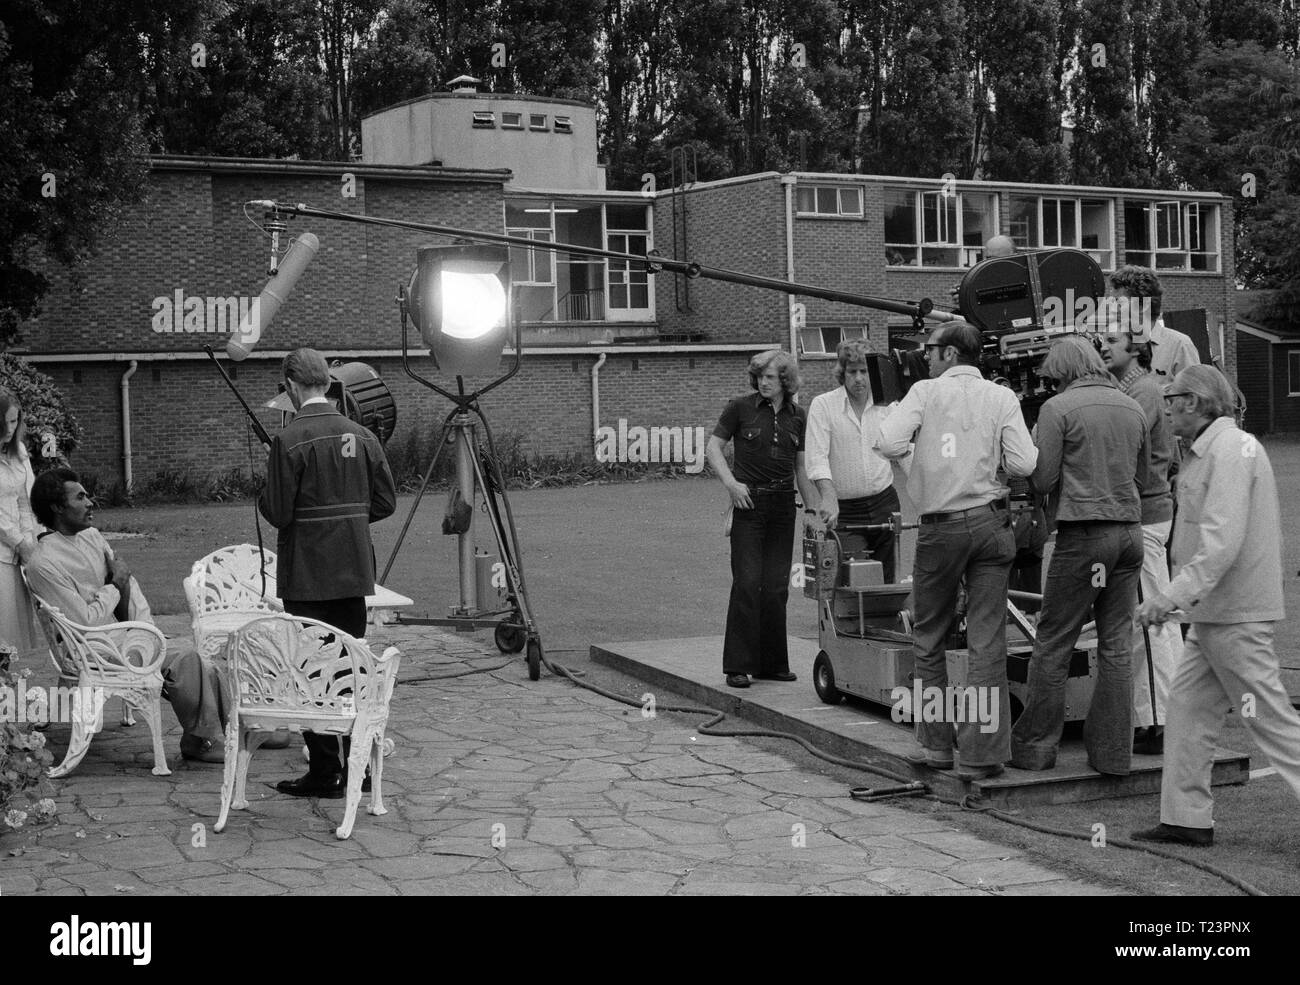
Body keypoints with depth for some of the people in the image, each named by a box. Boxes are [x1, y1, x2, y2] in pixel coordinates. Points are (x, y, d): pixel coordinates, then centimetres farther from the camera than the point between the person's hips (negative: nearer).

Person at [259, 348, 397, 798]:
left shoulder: (289, 441, -14)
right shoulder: (362, 436, 4)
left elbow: (278, 513, -15)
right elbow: (385, 502, 6)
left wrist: (263, 499, 6)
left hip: (307, 576, -6)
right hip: (354, 573, 6)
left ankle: (325, 773, 4)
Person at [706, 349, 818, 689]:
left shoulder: (797, 416, 9)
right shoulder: (740, 408, -1)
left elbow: (802, 468, 16)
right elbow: (712, 448, 2)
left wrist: (814, 509, 13)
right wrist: (730, 483, -12)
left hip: (783, 507, 4)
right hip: (749, 503, -3)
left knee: (777, 586, 5)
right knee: (747, 582, -8)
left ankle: (773, 663, 14)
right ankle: (738, 665, -3)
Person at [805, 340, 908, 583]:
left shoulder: (887, 405, 6)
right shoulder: (822, 405, -4)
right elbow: (817, 458, -12)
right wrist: (828, 497, -28)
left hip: (885, 503, 4)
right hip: (845, 511, -3)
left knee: (886, 580, 7)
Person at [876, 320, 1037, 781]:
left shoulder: (926, 392, -1)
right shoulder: (1002, 398, 4)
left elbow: (889, 444, -12)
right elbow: (1023, 464, -3)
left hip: (940, 527, -2)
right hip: (991, 522, 2)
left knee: (928, 639, 13)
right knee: (987, 642, 2)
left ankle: (936, 745, 16)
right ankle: (981, 753, 1)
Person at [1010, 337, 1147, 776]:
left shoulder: (1058, 408, -5)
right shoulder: (1132, 408, 11)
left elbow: (1042, 481, -7)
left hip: (1084, 532, -5)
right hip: (1130, 530, 6)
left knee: (1053, 644, 2)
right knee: (1118, 645, 8)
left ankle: (1035, 747, 7)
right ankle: (1113, 752, 11)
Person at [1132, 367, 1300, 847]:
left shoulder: (1230, 451, -16)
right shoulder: (1209, 450, 17)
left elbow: (1222, 541, -26)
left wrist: (1172, 596, -29)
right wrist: (1181, 597, 16)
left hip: (1236, 614, -10)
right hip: (1214, 612, 10)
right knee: (1188, 704, 10)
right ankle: (1187, 819, 15)